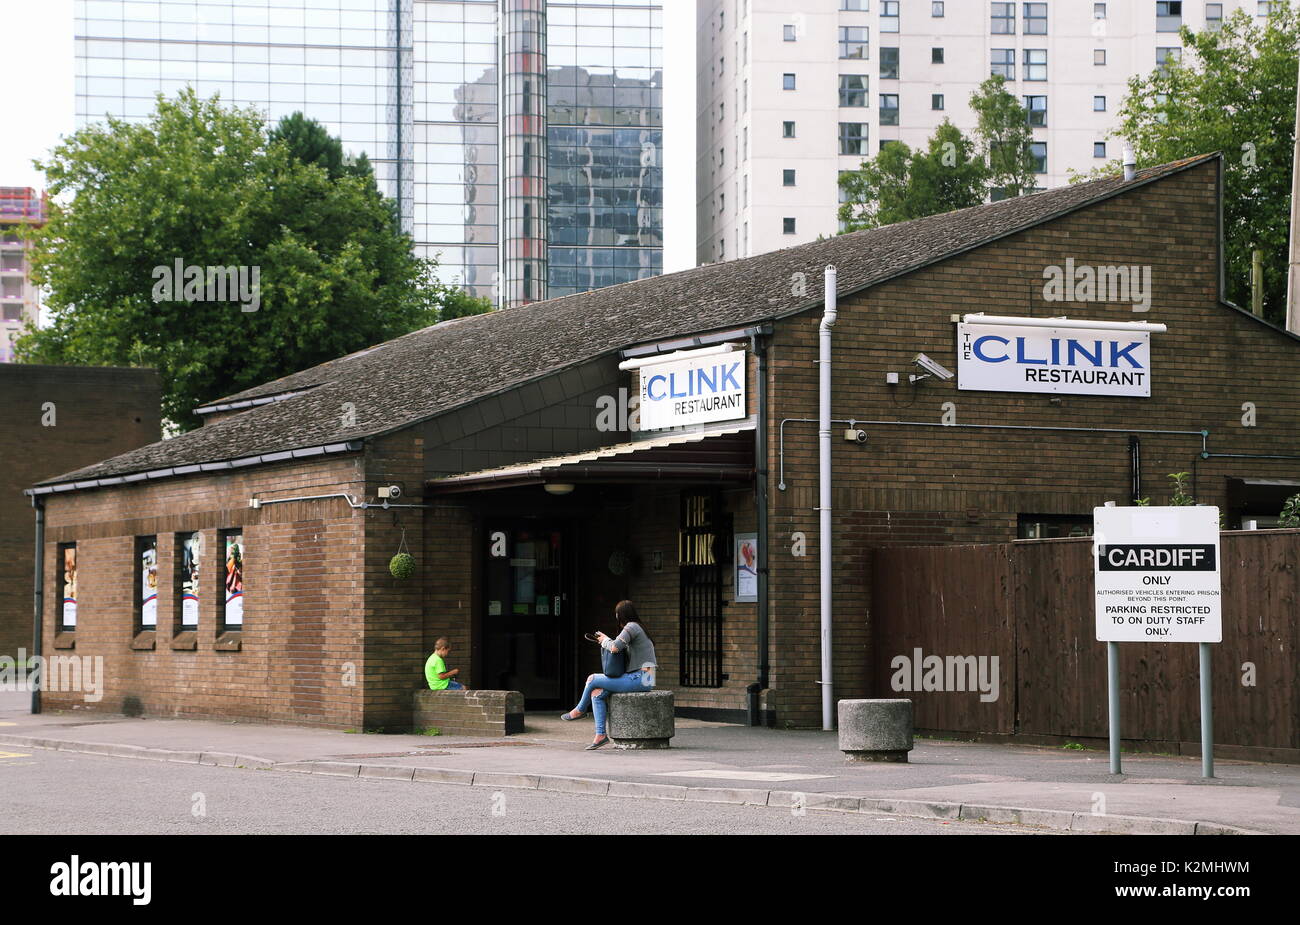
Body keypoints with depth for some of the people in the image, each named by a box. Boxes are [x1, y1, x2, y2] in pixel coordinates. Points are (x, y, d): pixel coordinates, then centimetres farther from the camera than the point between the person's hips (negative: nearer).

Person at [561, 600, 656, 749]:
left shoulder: (631, 627, -10)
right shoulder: (635, 627, 22)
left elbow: (615, 647, -23)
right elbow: (623, 650, 26)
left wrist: (605, 640, -2)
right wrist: (606, 641, 16)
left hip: (639, 679, -10)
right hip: (640, 679, 10)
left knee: (592, 679, -4)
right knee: (597, 693, 2)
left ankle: (580, 709, 21)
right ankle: (600, 735, -2)